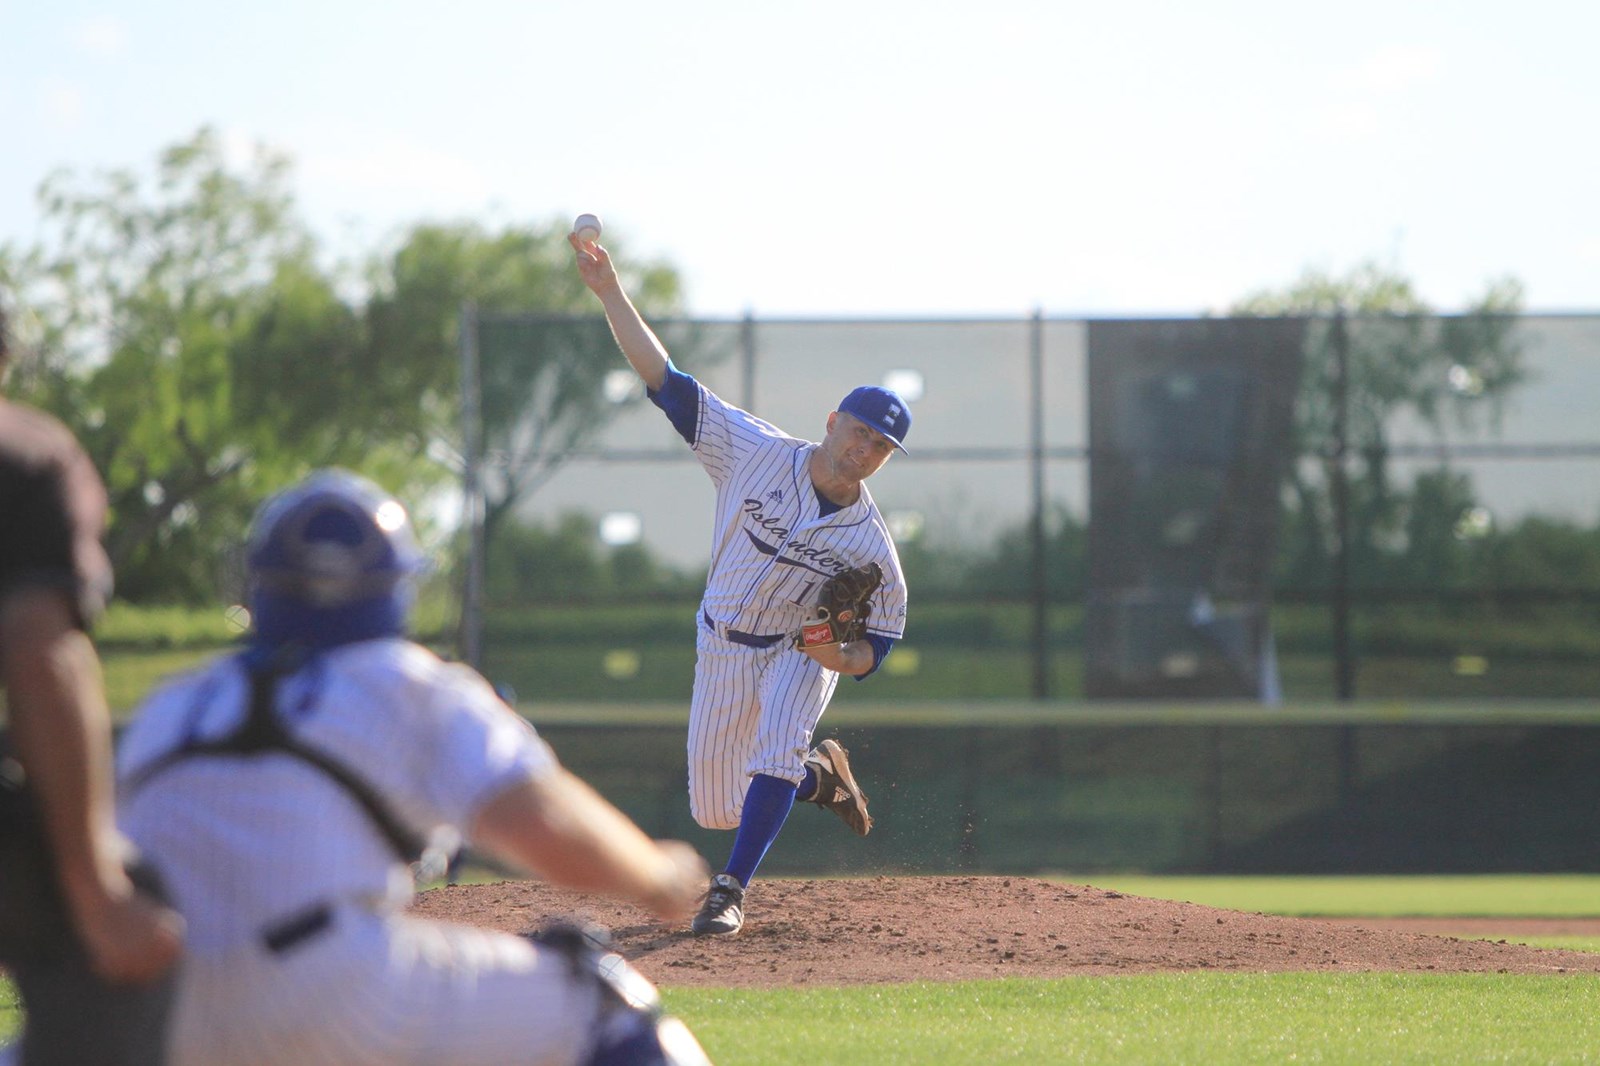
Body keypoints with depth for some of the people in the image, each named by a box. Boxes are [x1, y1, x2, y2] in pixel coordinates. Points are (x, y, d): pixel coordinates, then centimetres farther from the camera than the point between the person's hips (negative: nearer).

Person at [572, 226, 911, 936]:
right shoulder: (755, 452, -18)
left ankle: (730, 892, -26)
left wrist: (845, 657, -35)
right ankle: (817, 775, 38)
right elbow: (666, 380, -20)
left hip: (803, 655, -3)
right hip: (723, 645, 3)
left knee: (777, 748, -33)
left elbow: (880, 644, -10)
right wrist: (611, 295, -28)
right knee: (714, 809, 8)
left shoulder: (871, 545, -19)